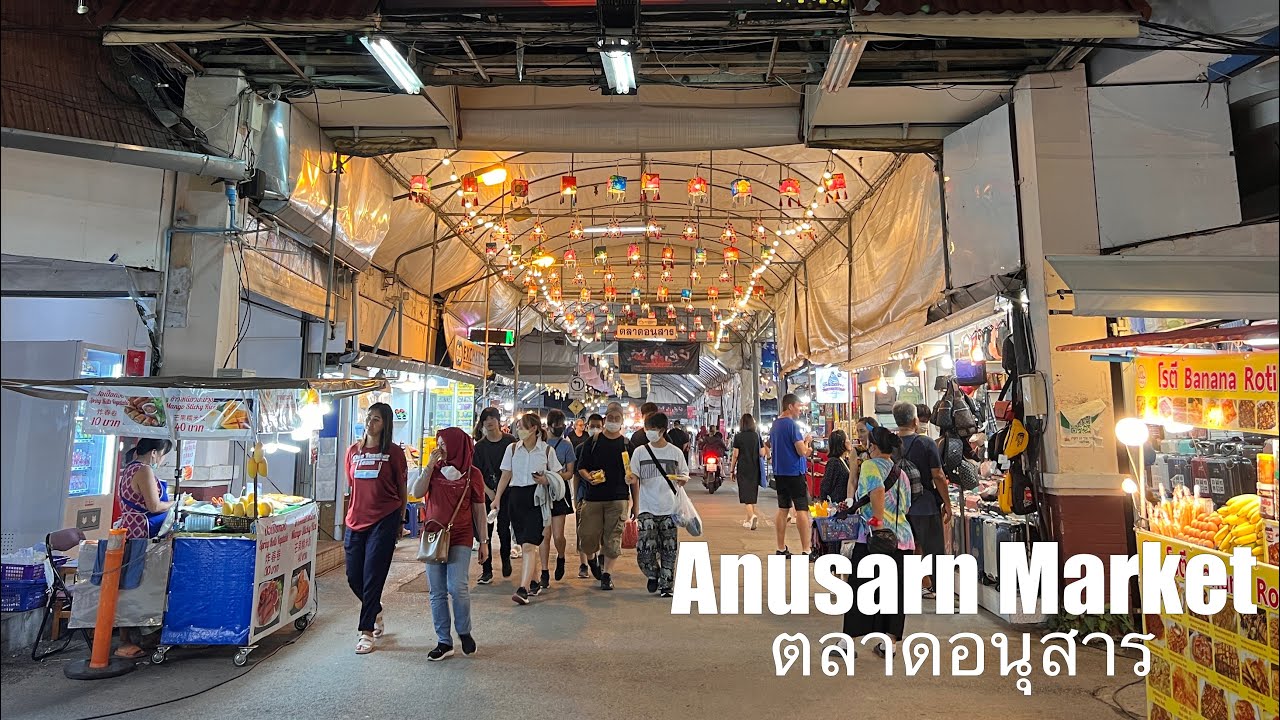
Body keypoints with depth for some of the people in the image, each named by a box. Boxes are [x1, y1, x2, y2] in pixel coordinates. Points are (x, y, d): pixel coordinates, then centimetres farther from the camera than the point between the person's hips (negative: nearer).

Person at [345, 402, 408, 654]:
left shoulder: (394, 452, -3)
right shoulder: (354, 450, 9)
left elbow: (402, 489, 2)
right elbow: (352, 486, 17)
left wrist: (399, 520, 4)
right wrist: (350, 516, 15)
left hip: (383, 520, -5)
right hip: (356, 520, 5)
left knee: (372, 576, -3)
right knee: (354, 577, 9)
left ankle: (366, 631, 9)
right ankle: (376, 613, 36)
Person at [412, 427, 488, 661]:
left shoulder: (472, 473, -1)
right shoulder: (434, 470, 8)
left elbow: (479, 509, 3)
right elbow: (416, 493, -6)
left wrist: (483, 541, 3)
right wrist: (429, 466, -11)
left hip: (460, 538, -3)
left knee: (457, 587, -13)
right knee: (437, 593, 5)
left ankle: (464, 632, 12)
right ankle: (444, 642, 17)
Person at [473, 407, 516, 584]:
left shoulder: (510, 441, -1)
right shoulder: (479, 446, 5)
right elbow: (477, 473, 3)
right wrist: (489, 492, -9)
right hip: (487, 492, 2)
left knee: (504, 528, 0)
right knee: (485, 530, -1)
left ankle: (505, 558, 28)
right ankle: (486, 571, 6)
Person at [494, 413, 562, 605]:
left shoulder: (546, 450, -1)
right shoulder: (512, 449, 6)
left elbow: (558, 476, 8)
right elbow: (505, 476, 10)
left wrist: (546, 480, -12)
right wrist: (497, 499, 5)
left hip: (536, 499, -4)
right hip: (517, 497, 4)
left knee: (529, 545, -13)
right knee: (528, 544, 12)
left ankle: (523, 589, -16)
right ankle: (534, 583, 27)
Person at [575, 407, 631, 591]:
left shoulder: (628, 444, 5)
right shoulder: (592, 442, 6)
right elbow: (581, 467, 8)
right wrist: (588, 477, -14)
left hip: (618, 498, 0)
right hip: (593, 497, 1)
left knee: (613, 538, -2)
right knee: (588, 535, 1)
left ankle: (607, 574, 10)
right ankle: (591, 559, 31)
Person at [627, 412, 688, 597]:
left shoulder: (675, 452, 3)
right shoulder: (640, 452, 3)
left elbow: (685, 476, 11)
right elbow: (635, 478, 5)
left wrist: (681, 479, -12)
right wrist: (631, 479, -17)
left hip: (669, 509, 0)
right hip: (647, 509, 0)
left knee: (668, 550, 3)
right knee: (645, 547, -11)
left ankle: (665, 586, 16)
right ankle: (653, 575, 16)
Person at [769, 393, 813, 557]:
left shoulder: (774, 425, 11)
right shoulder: (792, 425, -14)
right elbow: (802, 451, -18)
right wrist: (807, 441, 3)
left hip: (779, 472, 8)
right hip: (794, 472, -8)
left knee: (783, 509, 11)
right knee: (802, 509, -4)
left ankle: (781, 548, 15)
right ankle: (806, 550, -4)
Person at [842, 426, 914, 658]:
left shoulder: (871, 466, -7)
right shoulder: (901, 473, 16)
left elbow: (877, 490, -26)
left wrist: (877, 522, -25)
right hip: (903, 538, 7)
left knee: (859, 589, 4)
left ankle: (848, 641, 11)